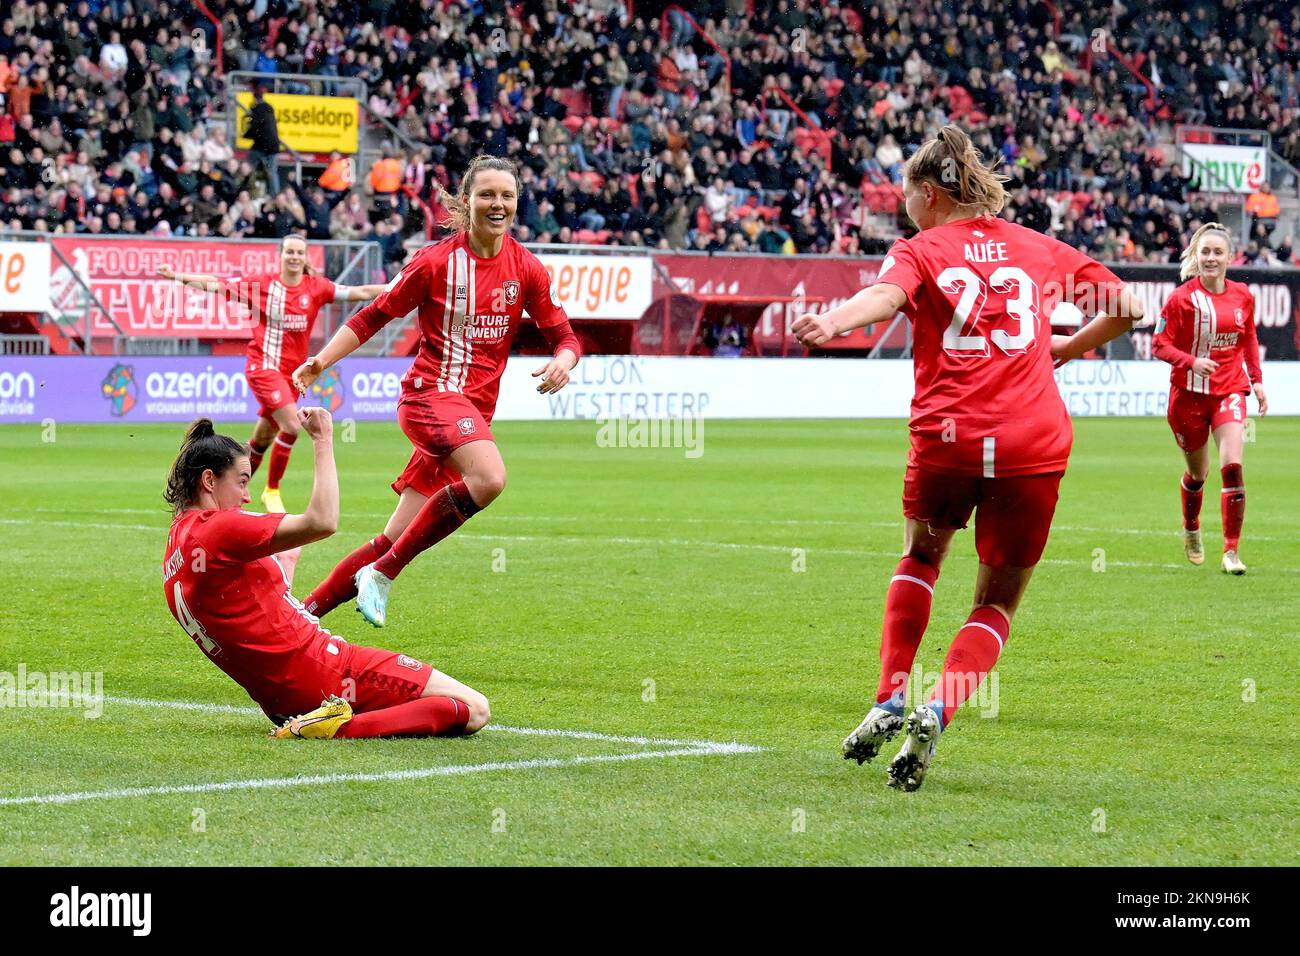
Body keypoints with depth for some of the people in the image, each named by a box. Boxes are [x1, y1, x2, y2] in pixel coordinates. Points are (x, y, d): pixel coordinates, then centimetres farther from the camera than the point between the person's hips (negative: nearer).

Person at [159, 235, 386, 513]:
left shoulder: (316, 287, 1)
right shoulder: (262, 285, -4)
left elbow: (360, 292, -3)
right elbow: (214, 285, -1)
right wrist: (179, 276, -9)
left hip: (292, 372, 4)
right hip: (263, 366, -4)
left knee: (263, 438, 12)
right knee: (291, 426, -20)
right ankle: (272, 491, -4)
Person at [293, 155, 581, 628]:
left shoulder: (526, 269, 5)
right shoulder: (436, 260, -4)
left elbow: (563, 336, 8)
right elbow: (374, 315, 3)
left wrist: (563, 360, -15)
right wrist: (320, 361, -6)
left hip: (474, 409, 5)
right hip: (432, 391, -5)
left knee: (395, 540, 3)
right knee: (489, 478, -33)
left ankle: (308, 608, 16)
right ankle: (381, 575, -23)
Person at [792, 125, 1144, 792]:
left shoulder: (920, 251, 6)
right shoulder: (1040, 249, 16)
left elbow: (886, 294, -18)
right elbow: (1125, 307, 18)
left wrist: (831, 323, -37)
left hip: (947, 437, -1)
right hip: (1034, 443, 1)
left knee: (920, 557, 28)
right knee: (996, 604, 12)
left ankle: (891, 699, 15)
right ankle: (935, 713, -11)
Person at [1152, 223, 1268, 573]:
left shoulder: (1243, 296, 2)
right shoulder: (1182, 298, -10)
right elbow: (1159, 345, -9)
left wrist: (1257, 380, 11)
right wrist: (1191, 361, -25)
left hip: (1230, 390, 1)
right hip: (1189, 393, -1)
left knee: (1232, 466, -17)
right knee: (1197, 472, 13)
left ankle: (1231, 551, -11)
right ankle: (1191, 529, 45)